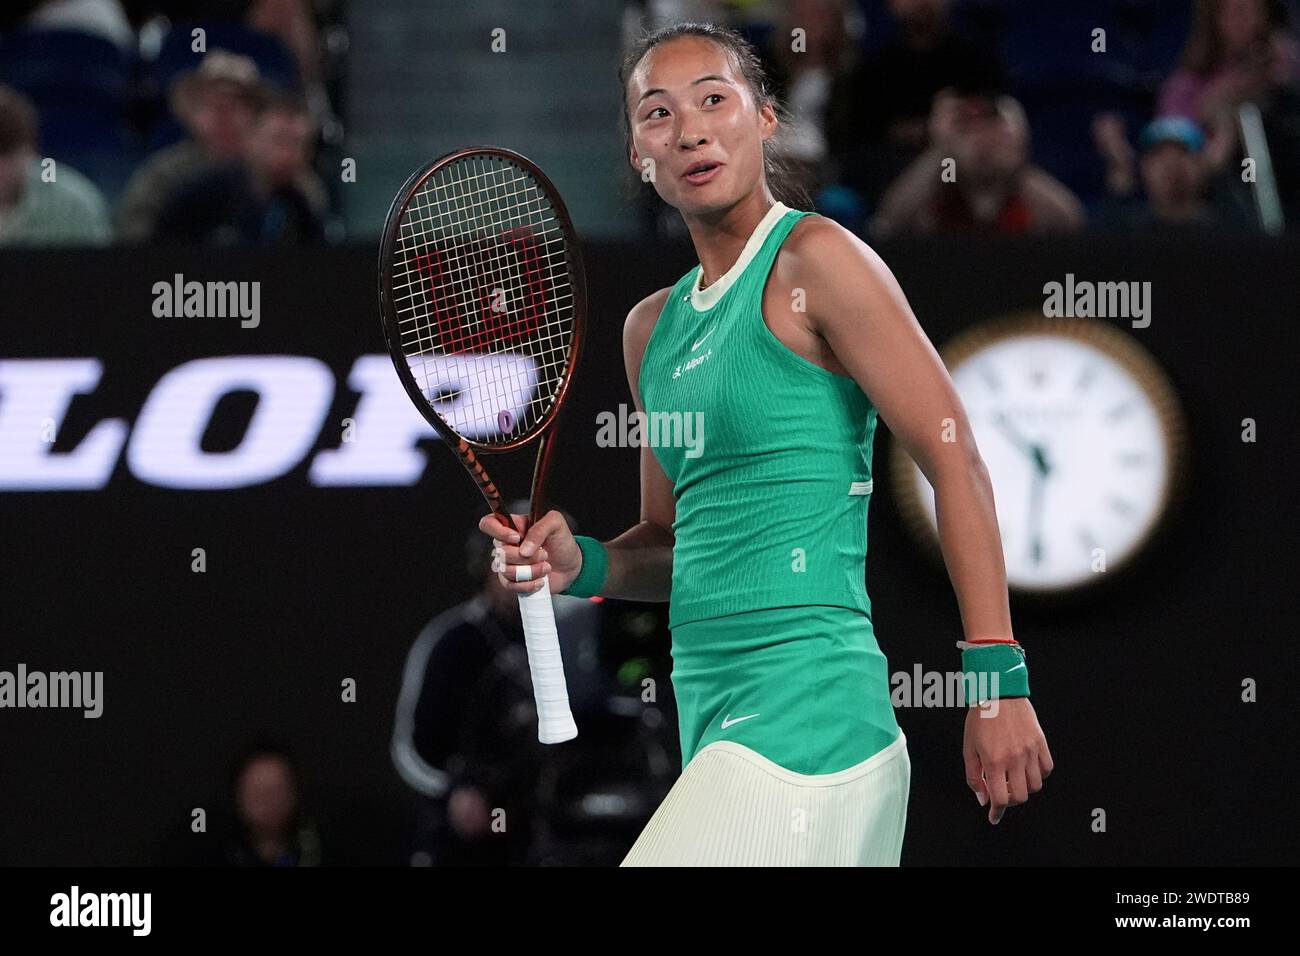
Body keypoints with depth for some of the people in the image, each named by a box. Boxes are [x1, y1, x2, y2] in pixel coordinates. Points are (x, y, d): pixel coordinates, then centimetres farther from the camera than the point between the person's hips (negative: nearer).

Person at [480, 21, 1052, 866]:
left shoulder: (814, 259, -5)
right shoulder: (653, 328, 17)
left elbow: (955, 460, -9)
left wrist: (998, 679, -15)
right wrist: (580, 564, 3)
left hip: (804, 710, -8)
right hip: (712, 719, 8)